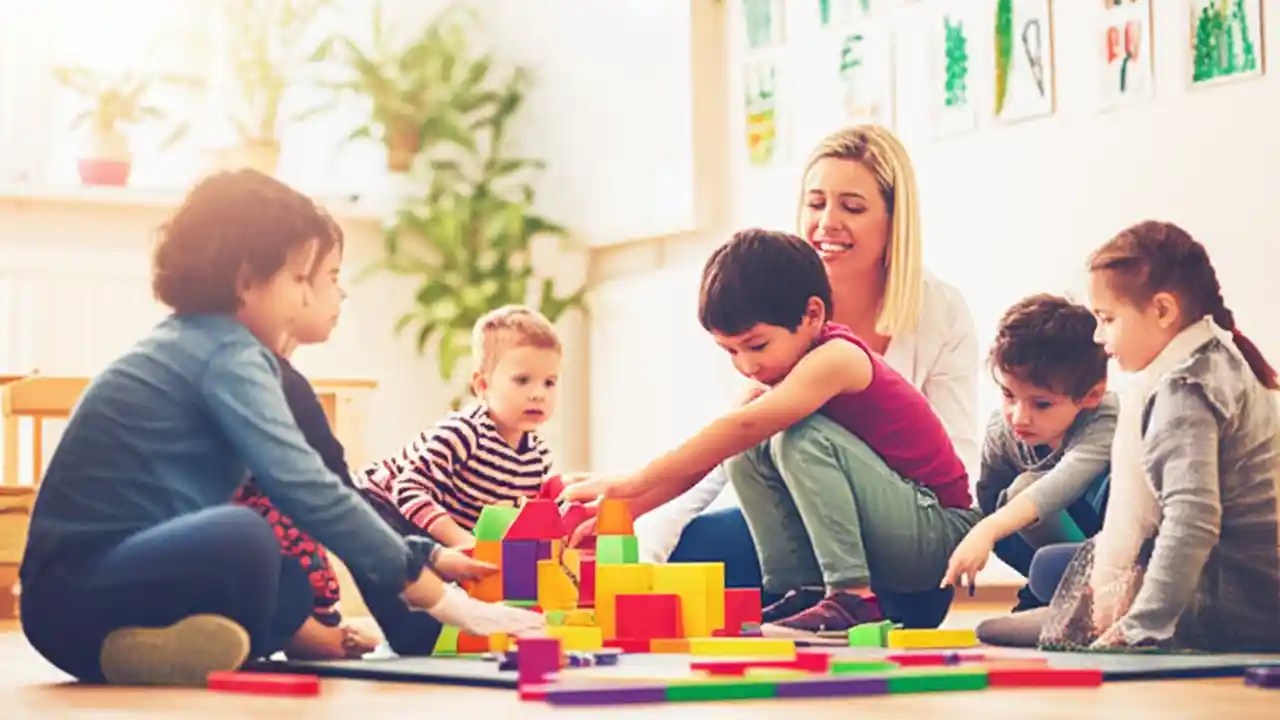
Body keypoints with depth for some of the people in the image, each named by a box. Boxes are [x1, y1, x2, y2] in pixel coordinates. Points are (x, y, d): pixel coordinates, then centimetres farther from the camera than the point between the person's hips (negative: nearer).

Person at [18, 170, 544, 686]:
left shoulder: (194, 341, 17)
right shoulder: (226, 355, -11)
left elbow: (302, 488, 18)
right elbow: (310, 494, -21)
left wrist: (421, 557, 13)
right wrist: (444, 600, -17)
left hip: (107, 578, 11)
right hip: (74, 594, -11)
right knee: (243, 537, -34)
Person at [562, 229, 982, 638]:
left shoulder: (836, 358, -21)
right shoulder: (776, 378, 6)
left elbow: (743, 425, -33)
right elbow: (704, 457, -1)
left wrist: (630, 483, -35)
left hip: (938, 535, -8)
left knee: (801, 437, -26)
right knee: (746, 458, -4)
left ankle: (852, 597, -25)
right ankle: (798, 591, -4)